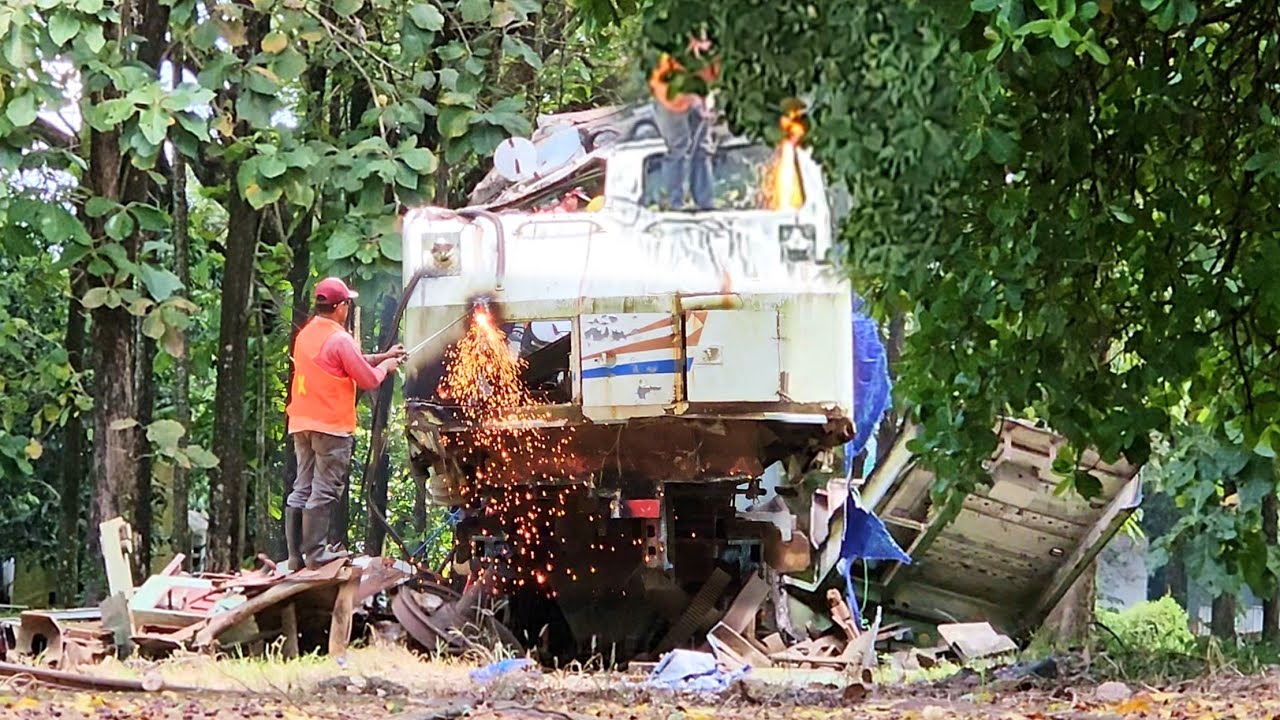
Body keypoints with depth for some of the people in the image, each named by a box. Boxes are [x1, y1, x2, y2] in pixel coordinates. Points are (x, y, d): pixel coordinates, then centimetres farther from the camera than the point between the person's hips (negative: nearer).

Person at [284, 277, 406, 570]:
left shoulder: (305, 334, 11)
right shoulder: (339, 339, -15)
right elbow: (369, 380, -11)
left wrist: (382, 357, 25)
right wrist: (385, 367, 10)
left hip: (301, 425, 8)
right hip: (332, 426, -8)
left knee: (302, 489, 10)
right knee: (324, 492, -4)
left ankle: (296, 554, 11)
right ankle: (316, 553, -3)